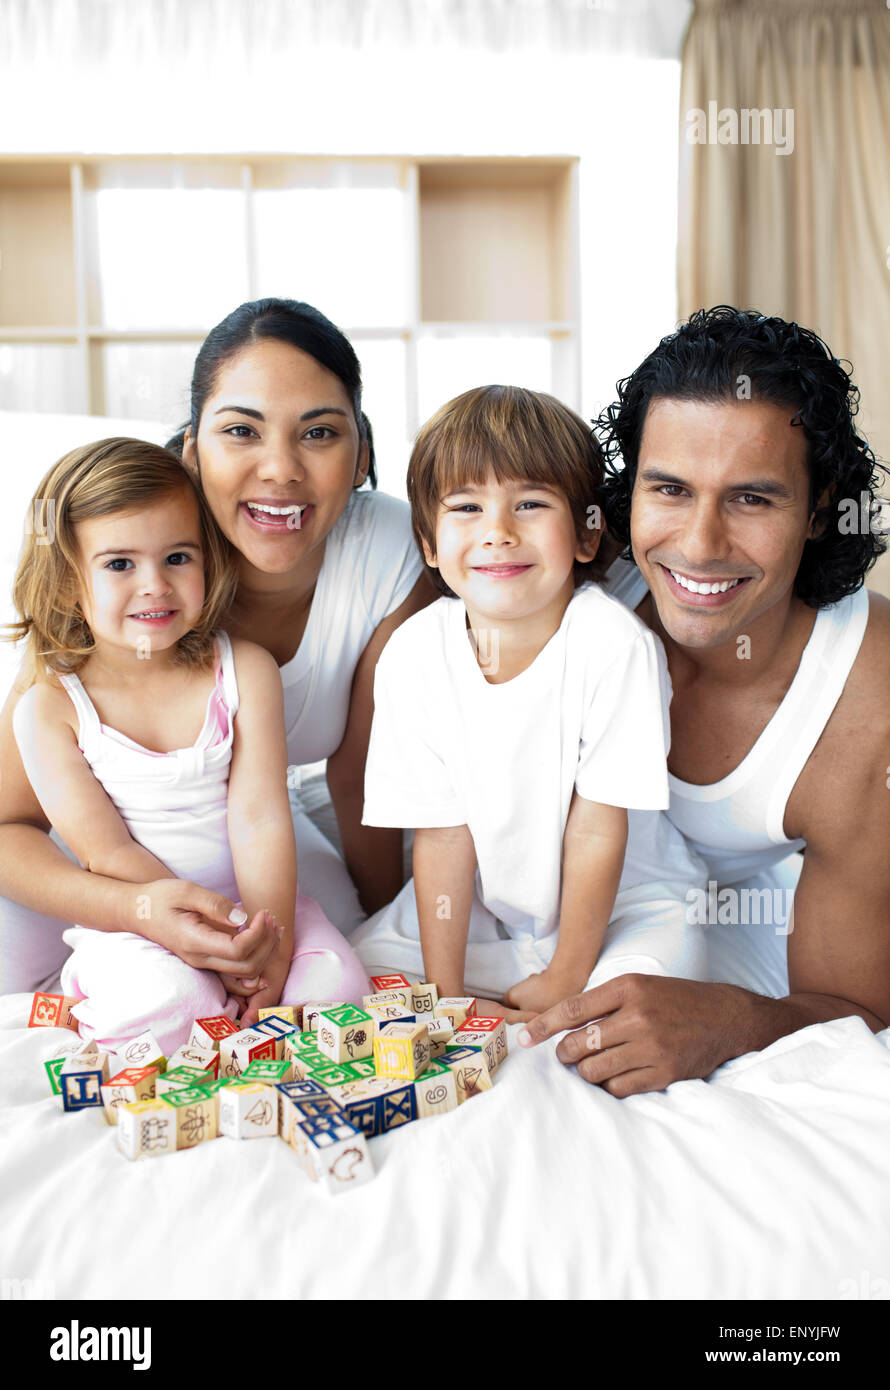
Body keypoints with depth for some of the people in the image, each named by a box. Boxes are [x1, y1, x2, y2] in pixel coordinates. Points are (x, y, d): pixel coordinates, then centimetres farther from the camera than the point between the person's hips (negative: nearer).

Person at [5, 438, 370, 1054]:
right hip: (133, 924, -2)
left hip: (252, 899, 2)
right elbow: (108, 853, -11)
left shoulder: (245, 670, -4)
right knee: (165, 1003, -31)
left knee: (337, 985, -19)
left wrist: (271, 951, -20)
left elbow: (259, 820, -11)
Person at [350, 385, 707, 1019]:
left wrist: (565, 978, -13)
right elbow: (443, 832, -10)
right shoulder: (413, 653, -14)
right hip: (479, 907, 3)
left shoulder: (615, 645, -24)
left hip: (624, 903, -2)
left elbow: (597, 831, -18)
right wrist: (444, 989, -13)